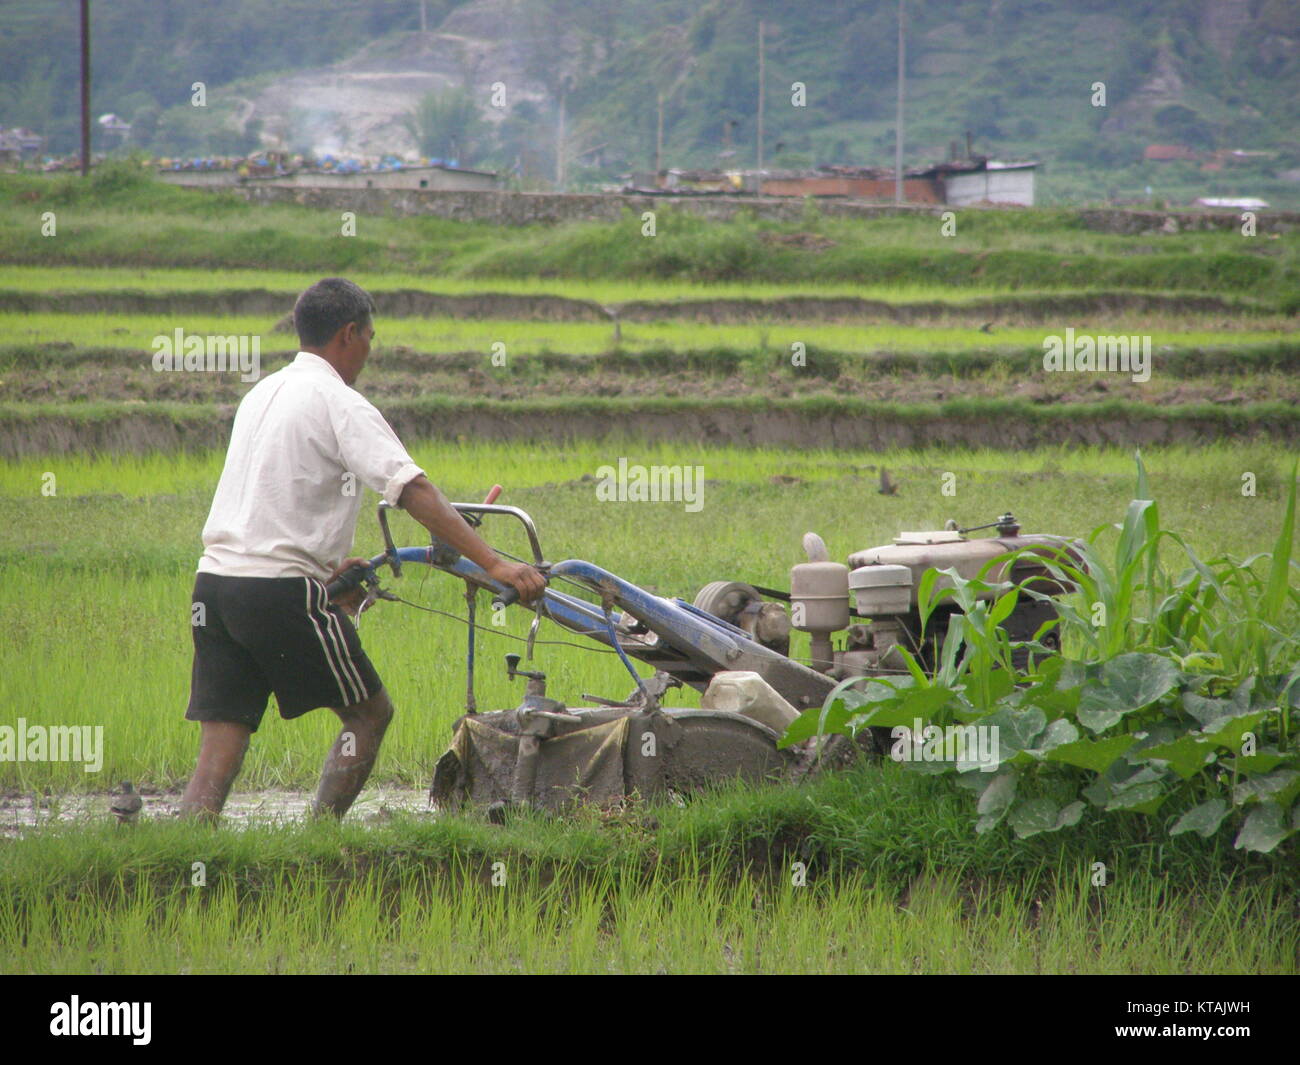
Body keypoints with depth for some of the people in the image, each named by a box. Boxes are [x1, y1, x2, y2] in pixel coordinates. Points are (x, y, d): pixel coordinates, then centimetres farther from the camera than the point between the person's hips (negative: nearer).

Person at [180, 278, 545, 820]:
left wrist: (327, 568, 37)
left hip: (214, 578, 7)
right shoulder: (339, 403, -7)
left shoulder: (263, 393, 19)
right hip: (280, 591, -7)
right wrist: (494, 564, -20)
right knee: (369, 713, 8)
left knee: (221, 742, 4)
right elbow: (414, 491, -16)